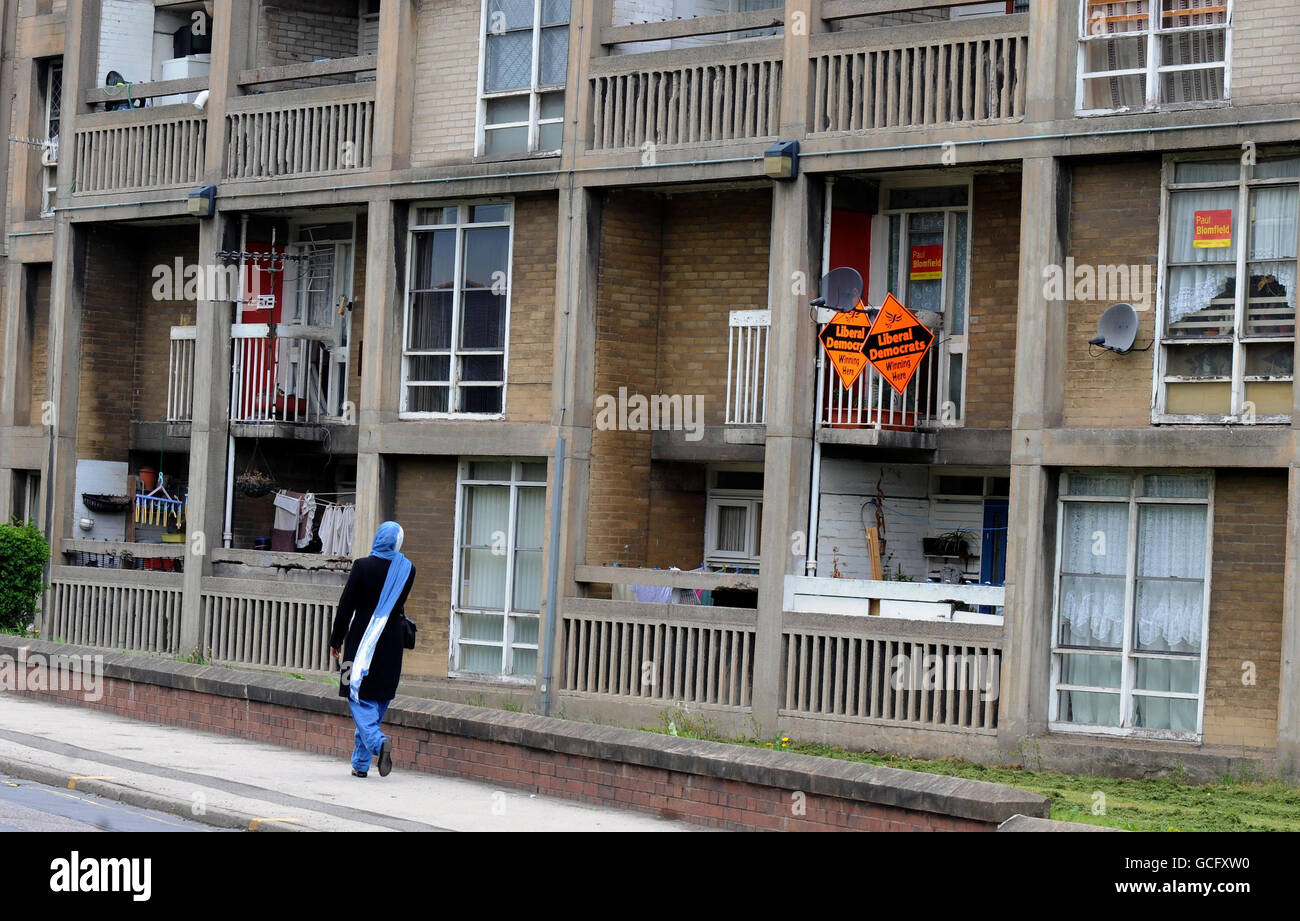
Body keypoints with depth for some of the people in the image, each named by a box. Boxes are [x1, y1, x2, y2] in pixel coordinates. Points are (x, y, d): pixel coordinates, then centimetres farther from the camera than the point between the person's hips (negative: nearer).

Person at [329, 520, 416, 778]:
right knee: (379, 701, 11)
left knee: (360, 700, 1)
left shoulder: (363, 566, -10)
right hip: (391, 645, 4)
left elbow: (346, 605, -8)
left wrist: (336, 640, 1)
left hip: (362, 641, -4)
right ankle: (361, 763, 15)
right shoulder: (407, 569, -1)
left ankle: (378, 742, -25)